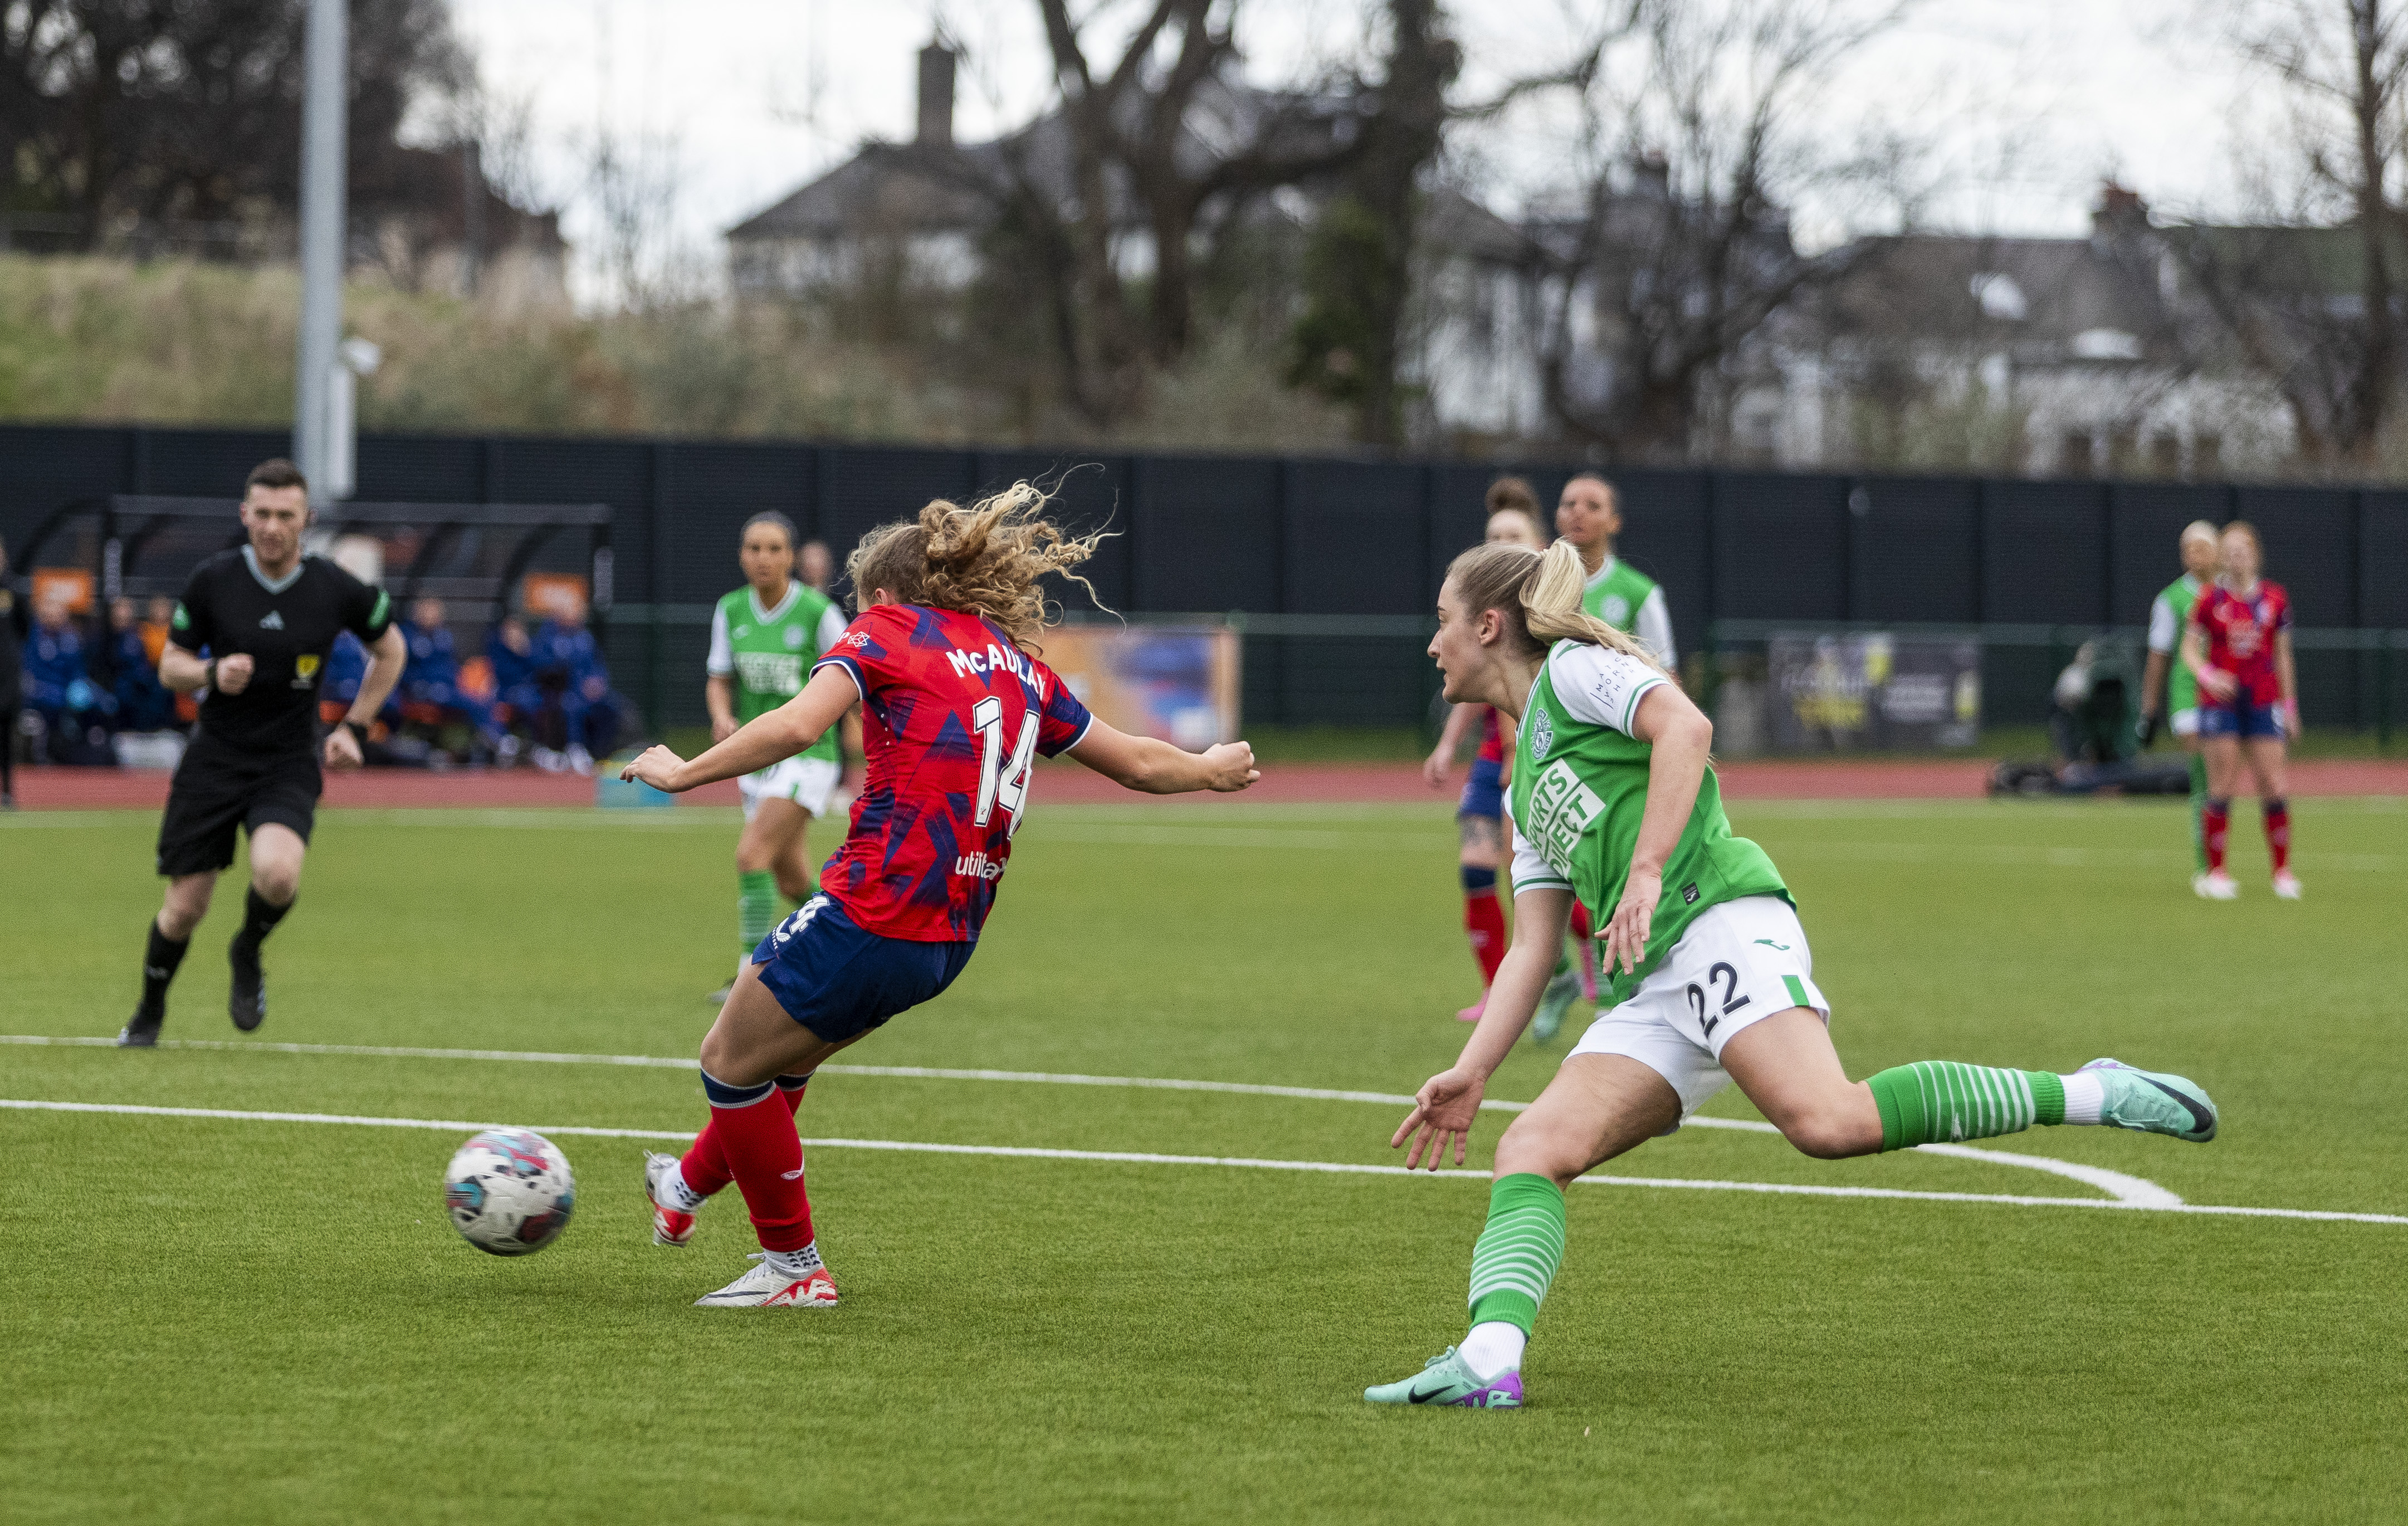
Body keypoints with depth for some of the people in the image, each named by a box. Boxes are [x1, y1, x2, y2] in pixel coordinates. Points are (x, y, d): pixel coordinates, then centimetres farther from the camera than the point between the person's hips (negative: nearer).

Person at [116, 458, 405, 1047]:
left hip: (289, 766, -1)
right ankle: (149, 1013, 30)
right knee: (185, 909, 0)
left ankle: (248, 952, 6)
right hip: (214, 759, 1)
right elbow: (170, 667, 4)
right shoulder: (212, 580, -6)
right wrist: (213, 674, -18)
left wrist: (353, 727, 5)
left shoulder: (336, 590, -7)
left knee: (277, 873, -30)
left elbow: (390, 649, 12)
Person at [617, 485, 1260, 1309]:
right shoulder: (1017, 664, 18)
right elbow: (1137, 762, 25)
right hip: (955, 933, 8)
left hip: (874, 916, -8)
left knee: (731, 1064, 10)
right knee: (783, 1053, 28)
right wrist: (1209, 770, 45)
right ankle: (692, 1187, 47)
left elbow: (796, 725, -18)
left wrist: (683, 773, -11)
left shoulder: (886, 632, 0)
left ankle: (794, 1266, 15)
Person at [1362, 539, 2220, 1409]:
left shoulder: (1574, 669, 9)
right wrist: (1470, 1073, 18)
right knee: (1530, 1151, -11)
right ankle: (1488, 1360, -28)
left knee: (1828, 1123, -31)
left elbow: (1686, 726, -11)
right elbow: (1533, 949, 28)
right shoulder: (1524, 790, 32)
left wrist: (1646, 870, -19)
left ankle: (2087, 1094, -25)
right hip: (1651, 994, 9)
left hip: (1720, 917, -9)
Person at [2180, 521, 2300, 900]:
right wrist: (2208, 675, -19)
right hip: (2220, 699, -2)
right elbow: (2190, 648, 1)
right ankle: (2216, 872, 5)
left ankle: (2283, 872, 7)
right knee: (2222, 789, -4)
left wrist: (2290, 705, 10)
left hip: (2263, 702, 2)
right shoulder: (2210, 598, -1)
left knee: (2274, 788, -2)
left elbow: (2283, 656, 11)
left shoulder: (2274, 598, 5)